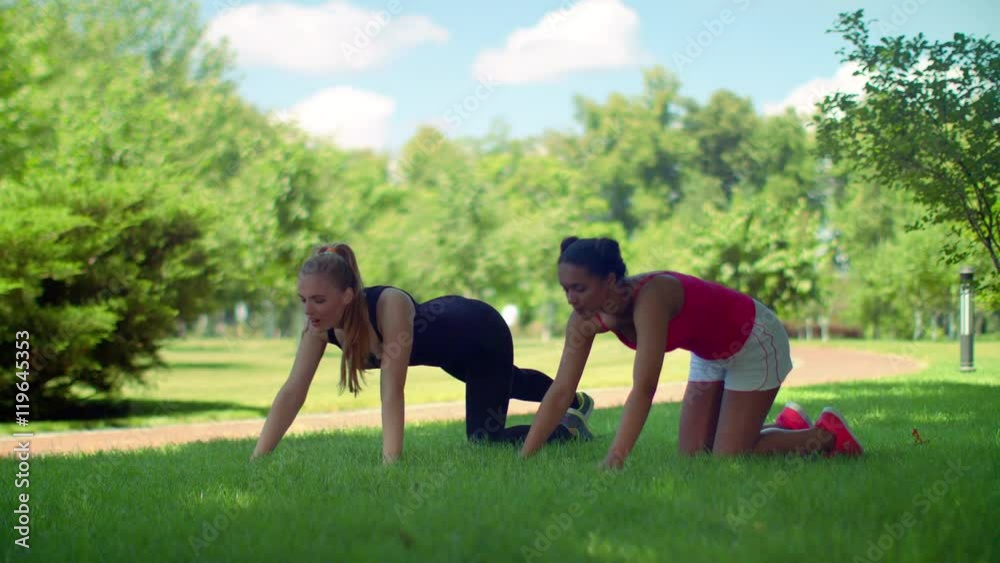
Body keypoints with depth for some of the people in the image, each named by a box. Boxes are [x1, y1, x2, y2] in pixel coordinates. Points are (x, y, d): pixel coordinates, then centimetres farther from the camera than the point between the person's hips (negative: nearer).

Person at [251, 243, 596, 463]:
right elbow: (292, 392, -26)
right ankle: (574, 401, 66)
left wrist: (391, 463, -51)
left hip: (482, 331, -7)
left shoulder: (390, 305, -44)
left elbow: (392, 393, -47)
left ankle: (569, 428, 19)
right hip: (449, 340, 7)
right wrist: (256, 458, -32)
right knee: (504, 382, 34)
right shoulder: (319, 325, -27)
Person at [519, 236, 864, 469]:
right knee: (692, 455, 6)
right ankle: (788, 427, 27)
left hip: (756, 341, -8)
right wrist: (522, 460, -24)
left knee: (728, 459, -8)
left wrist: (612, 464, -51)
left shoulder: (649, 299, -39)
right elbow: (560, 392, -17)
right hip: (711, 353, 8)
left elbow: (643, 390, -45)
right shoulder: (585, 318, -17)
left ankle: (826, 435, 13)